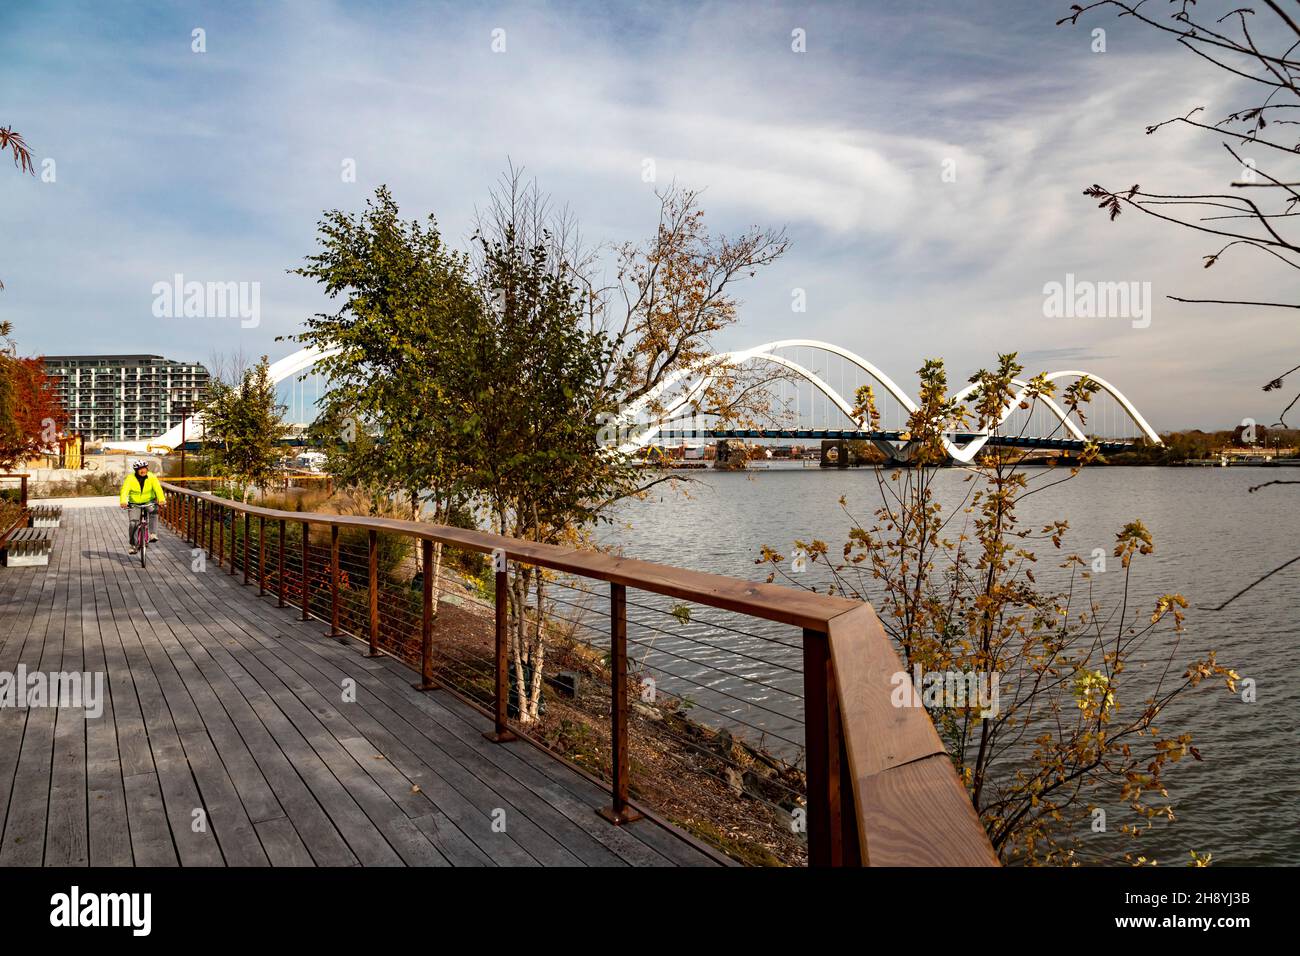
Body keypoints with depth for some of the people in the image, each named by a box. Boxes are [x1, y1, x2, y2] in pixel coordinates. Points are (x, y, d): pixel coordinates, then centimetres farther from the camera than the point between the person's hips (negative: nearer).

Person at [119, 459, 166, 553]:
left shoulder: (152, 477, -10)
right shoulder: (130, 478, -11)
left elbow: (157, 488, -24)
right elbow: (125, 490, -24)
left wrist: (161, 499, -43)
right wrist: (123, 501, -43)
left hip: (149, 502, 0)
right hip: (134, 504, 0)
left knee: (154, 511, -32)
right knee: (133, 522, -11)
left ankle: (153, 534, -27)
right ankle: (133, 545, 4)